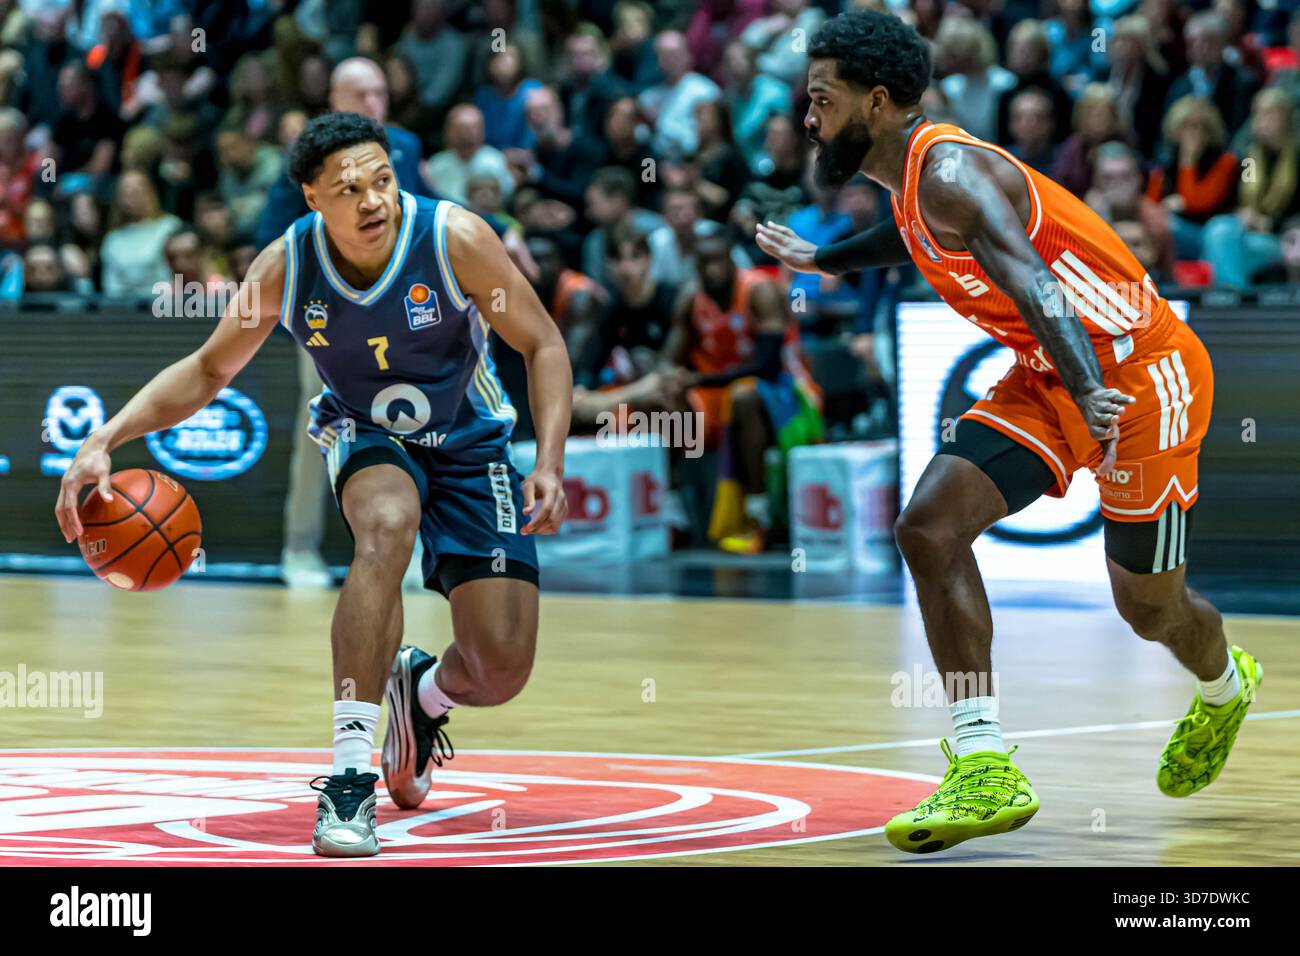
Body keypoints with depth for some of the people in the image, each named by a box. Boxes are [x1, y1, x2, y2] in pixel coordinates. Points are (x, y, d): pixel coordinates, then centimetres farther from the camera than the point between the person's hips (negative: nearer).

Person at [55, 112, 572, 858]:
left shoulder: (455, 238, -25)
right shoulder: (287, 266, -18)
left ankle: (424, 693, 30)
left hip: (470, 445, 0)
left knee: (501, 670, -11)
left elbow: (543, 345, -15)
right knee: (388, 525, -38)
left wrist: (550, 465, -28)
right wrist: (105, 441, -17)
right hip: (366, 437, 0)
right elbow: (209, 370, -4)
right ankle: (349, 775, -36)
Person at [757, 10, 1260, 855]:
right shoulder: (910, 182, 7)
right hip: (1051, 376, 9)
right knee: (930, 525, -12)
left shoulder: (951, 169, -23)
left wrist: (1090, 391, -53)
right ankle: (985, 767, -13)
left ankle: (1226, 689, 44)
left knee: (1150, 605, 7)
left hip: (1141, 372, -9)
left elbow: (1030, 277, -39)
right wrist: (825, 261, 47)